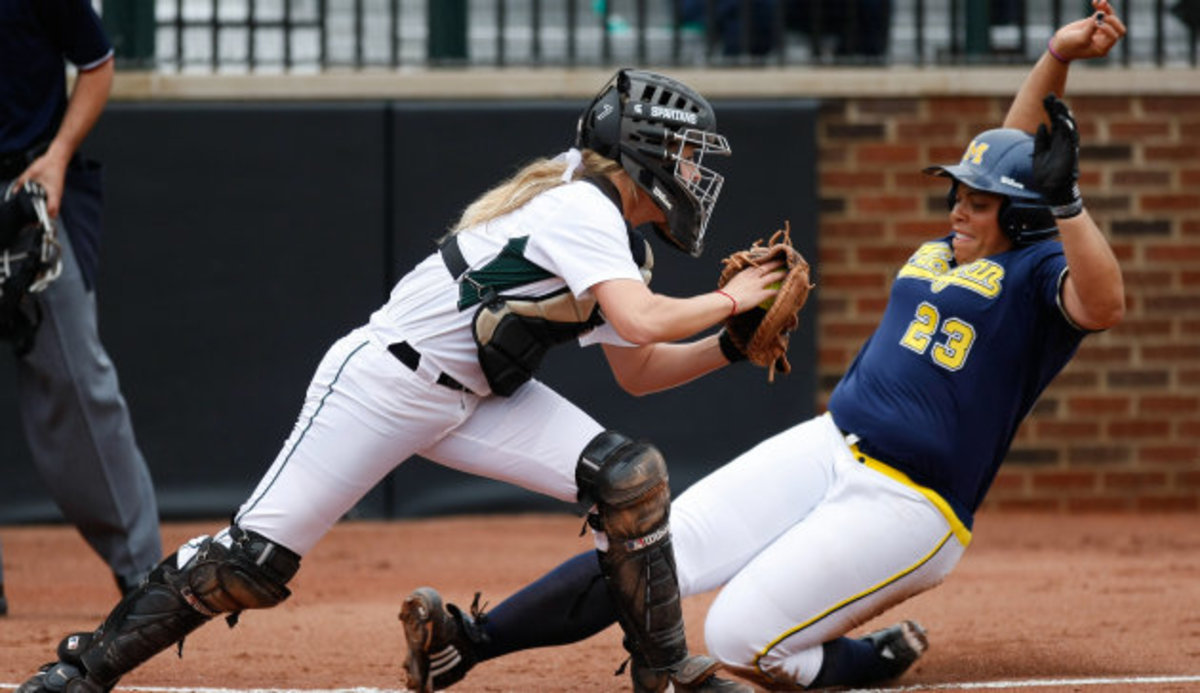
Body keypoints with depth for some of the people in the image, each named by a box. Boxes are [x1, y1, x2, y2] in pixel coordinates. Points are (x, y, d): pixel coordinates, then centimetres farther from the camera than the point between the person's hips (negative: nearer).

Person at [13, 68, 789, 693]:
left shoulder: (615, 241, 10)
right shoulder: (579, 209, -19)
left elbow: (639, 371, 17)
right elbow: (642, 322, -32)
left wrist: (733, 343, 5)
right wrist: (729, 299, -16)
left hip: (477, 399, 9)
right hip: (383, 383, -9)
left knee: (629, 477, -9)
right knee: (253, 559, -12)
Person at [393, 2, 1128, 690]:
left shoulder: (1036, 269, -7)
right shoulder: (946, 253, 16)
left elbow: (1104, 305, -29)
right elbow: (1007, 156, 23)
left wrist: (1066, 201, -37)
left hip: (906, 508, -8)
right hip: (826, 450, 8)